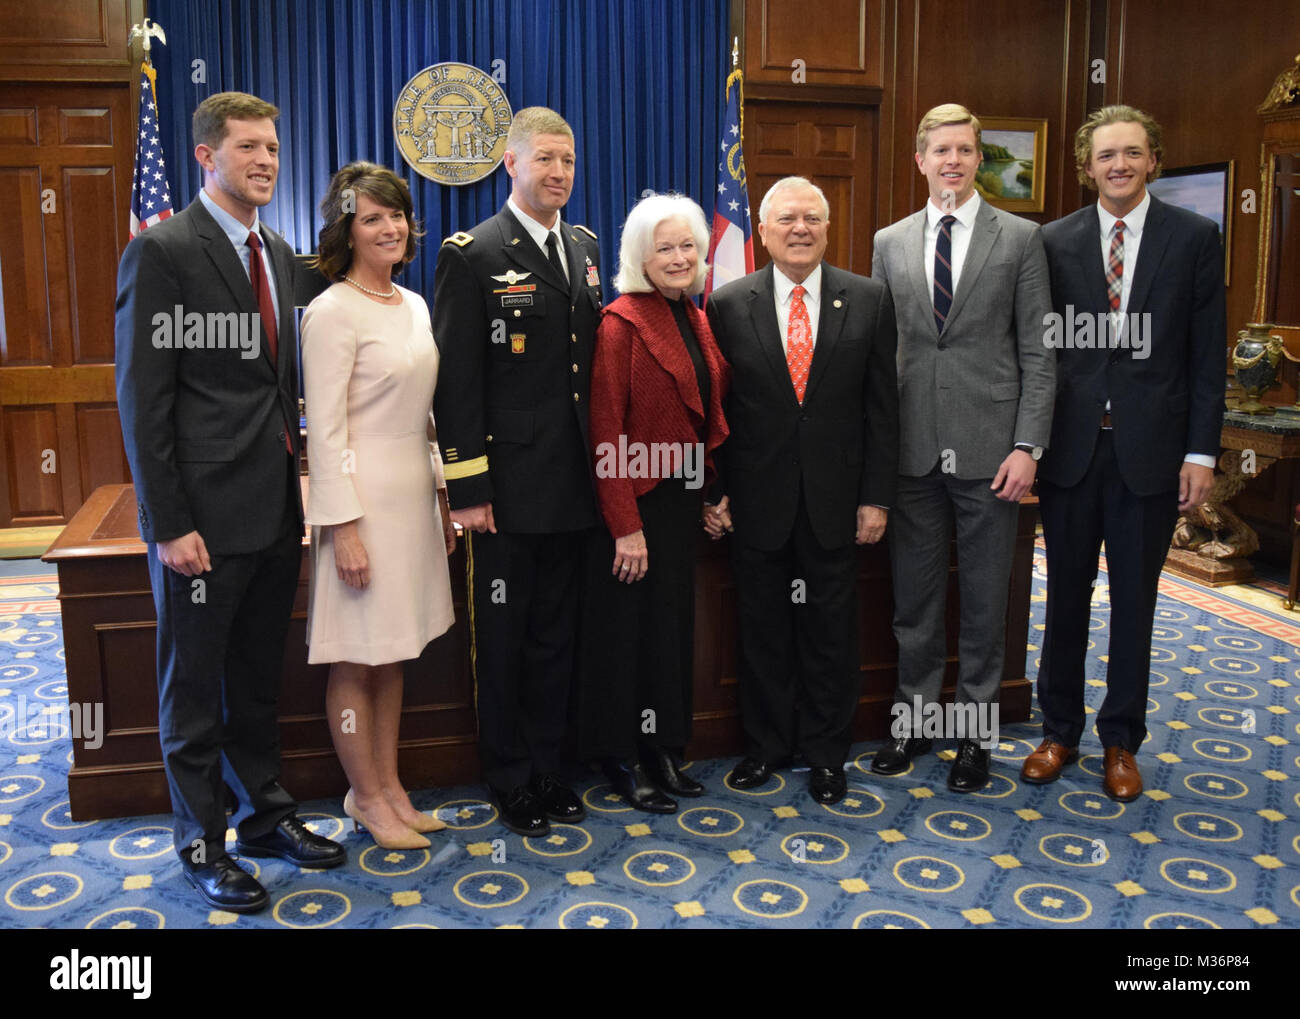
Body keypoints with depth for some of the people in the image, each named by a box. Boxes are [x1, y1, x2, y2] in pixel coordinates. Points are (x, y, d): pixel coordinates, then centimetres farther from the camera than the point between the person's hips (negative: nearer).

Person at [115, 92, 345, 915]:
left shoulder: (277, 253, 12)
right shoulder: (161, 252, -10)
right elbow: (143, 399, -13)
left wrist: (296, 480, 11)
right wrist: (170, 524, -16)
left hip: (277, 509, 7)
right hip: (205, 516, -7)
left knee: (259, 679, 19)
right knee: (194, 690, 9)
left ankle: (265, 814, 34)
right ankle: (202, 842, 24)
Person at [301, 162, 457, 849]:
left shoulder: (413, 306, 12)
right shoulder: (333, 312, -12)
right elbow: (325, 430, -15)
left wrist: (441, 494, 16)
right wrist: (344, 527, -18)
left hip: (413, 490, 8)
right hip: (362, 495, -8)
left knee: (393, 651, 15)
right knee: (355, 659, 4)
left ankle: (389, 786, 26)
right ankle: (366, 798, 18)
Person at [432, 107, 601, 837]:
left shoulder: (586, 248, 12)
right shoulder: (472, 255, -7)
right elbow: (458, 382, -10)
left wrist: (600, 466, 10)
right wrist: (468, 488, -14)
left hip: (573, 484, 6)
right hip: (508, 487, -5)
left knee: (557, 636, 15)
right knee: (503, 639, 7)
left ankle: (547, 769, 30)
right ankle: (512, 783, 23)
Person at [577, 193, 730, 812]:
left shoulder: (695, 321, 11)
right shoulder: (622, 323, -12)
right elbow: (606, 431, -16)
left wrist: (713, 493, 6)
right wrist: (626, 525, -20)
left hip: (683, 499, 8)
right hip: (635, 501, -7)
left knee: (673, 624, 14)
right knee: (627, 628, 3)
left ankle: (662, 752, 27)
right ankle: (622, 761, 18)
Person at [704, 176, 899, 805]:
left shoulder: (869, 300, 1)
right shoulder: (728, 305, 0)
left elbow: (882, 407, 1)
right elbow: (714, 407, 2)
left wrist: (877, 496, -2)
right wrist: (713, 491, -3)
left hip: (835, 500, 0)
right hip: (757, 500, 0)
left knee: (830, 631, 10)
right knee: (762, 630, 12)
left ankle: (826, 752, 28)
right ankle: (765, 745, 30)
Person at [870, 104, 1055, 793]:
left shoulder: (1020, 239, 1)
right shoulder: (890, 243, 9)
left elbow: (1037, 352, -1)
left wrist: (1028, 445, -10)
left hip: (990, 449, -2)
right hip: (913, 448, 2)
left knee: (984, 600, 8)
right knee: (914, 598, 11)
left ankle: (975, 730, 23)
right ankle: (913, 718, 27)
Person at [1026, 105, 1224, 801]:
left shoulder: (1194, 237, 1)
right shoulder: (1055, 241, 4)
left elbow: (1208, 352, 0)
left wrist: (1201, 450, -5)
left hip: (1151, 449, -1)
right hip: (1070, 447, 1)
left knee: (1134, 600, 9)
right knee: (1066, 594, 10)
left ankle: (1121, 740, 25)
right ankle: (1059, 730, 26)